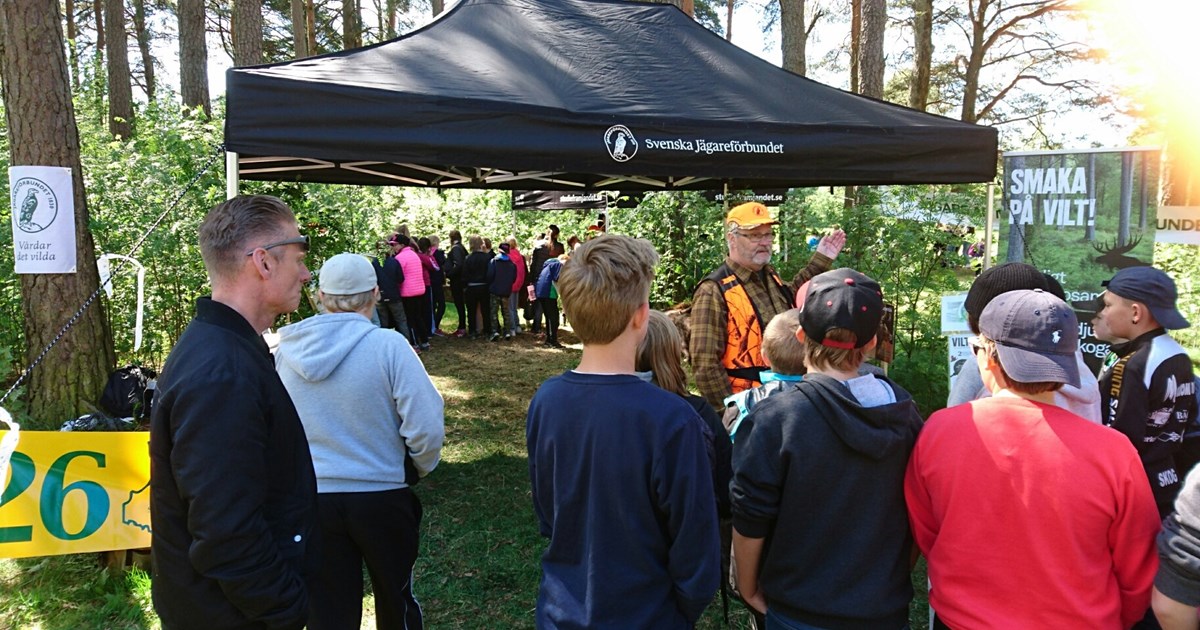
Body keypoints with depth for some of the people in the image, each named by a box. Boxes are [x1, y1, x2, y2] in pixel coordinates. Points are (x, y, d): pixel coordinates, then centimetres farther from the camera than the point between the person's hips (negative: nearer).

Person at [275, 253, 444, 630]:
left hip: (311, 498, 3)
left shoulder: (285, 351, -5)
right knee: (396, 599, 21)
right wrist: (419, 468, 2)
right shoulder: (387, 345, -16)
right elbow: (427, 429, -18)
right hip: (382, 496, -2)